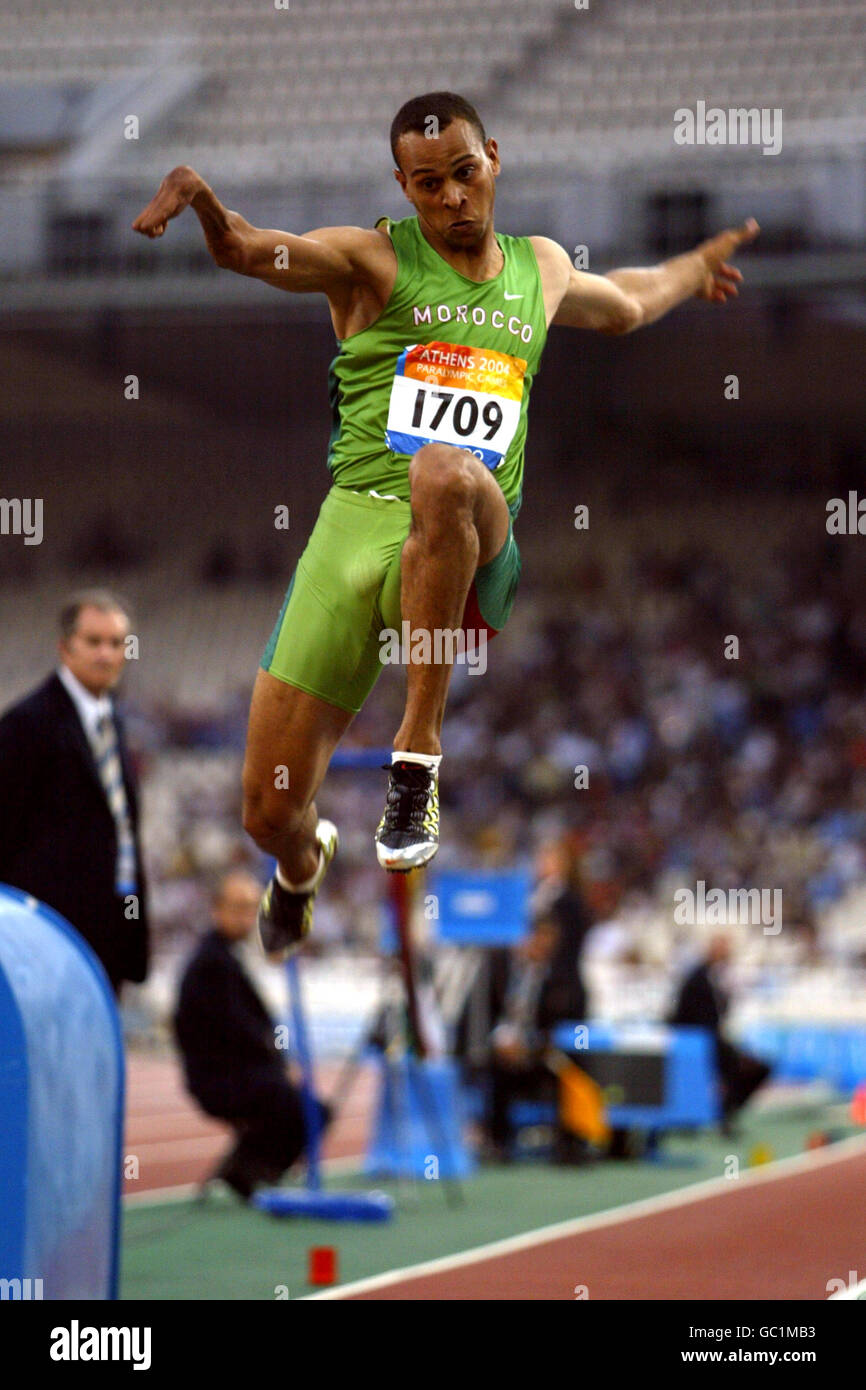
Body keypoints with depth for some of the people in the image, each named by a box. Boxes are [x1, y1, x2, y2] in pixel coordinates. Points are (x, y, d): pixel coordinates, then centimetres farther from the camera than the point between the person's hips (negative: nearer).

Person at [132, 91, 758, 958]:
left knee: (445, 471, -39)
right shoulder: (375, 261, 5)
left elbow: (621, 306, 44)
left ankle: (418, 755, -30)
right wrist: (203, 202, -36)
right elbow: (252, 251, -15)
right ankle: (303, 870, 39)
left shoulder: (541, 268, 19)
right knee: (270, 811, -4)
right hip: (357, 528, -1)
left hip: (475, 557, 1)